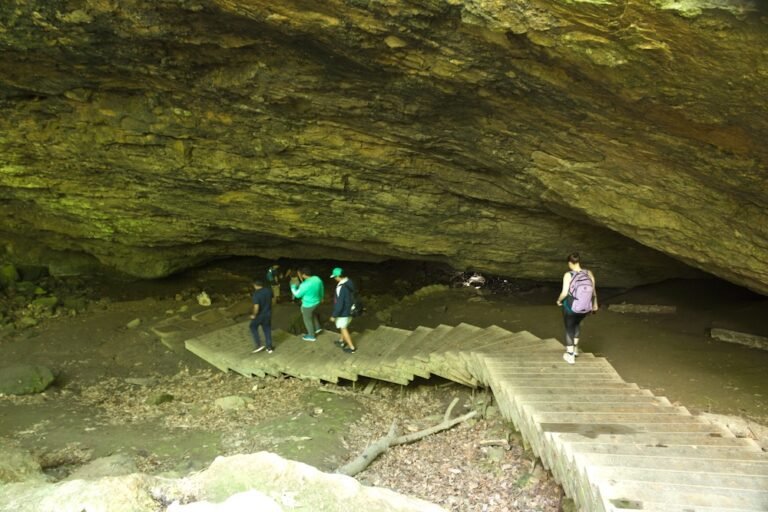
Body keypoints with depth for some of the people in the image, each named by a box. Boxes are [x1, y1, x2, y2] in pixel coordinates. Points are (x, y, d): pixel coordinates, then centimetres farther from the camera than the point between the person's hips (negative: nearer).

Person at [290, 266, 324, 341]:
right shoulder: (317, 279, -11)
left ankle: (311, 336, 32)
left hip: (308, 305, -7)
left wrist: (293, 287, 0)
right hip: (316, 301, 7)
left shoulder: (305, 285, -32)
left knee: (307, 320, 15)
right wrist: (321, 298, 24)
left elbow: (297, 294, -17)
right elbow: (321, 289, 6)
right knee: (313, 313, 35)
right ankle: (318, 327, 43)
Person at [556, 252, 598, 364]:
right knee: (577, 322, 34)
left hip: (571, 307, -4)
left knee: (569, 328, 19)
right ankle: (575, 347, 42)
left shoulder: (568, 275, -18)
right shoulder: (589, 273, -7)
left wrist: (559, 300, 0)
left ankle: (570, 355, 27)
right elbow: (594, 291, 0)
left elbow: (564, 293, -21)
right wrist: (595, 304, 15)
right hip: (586, 308, 4)